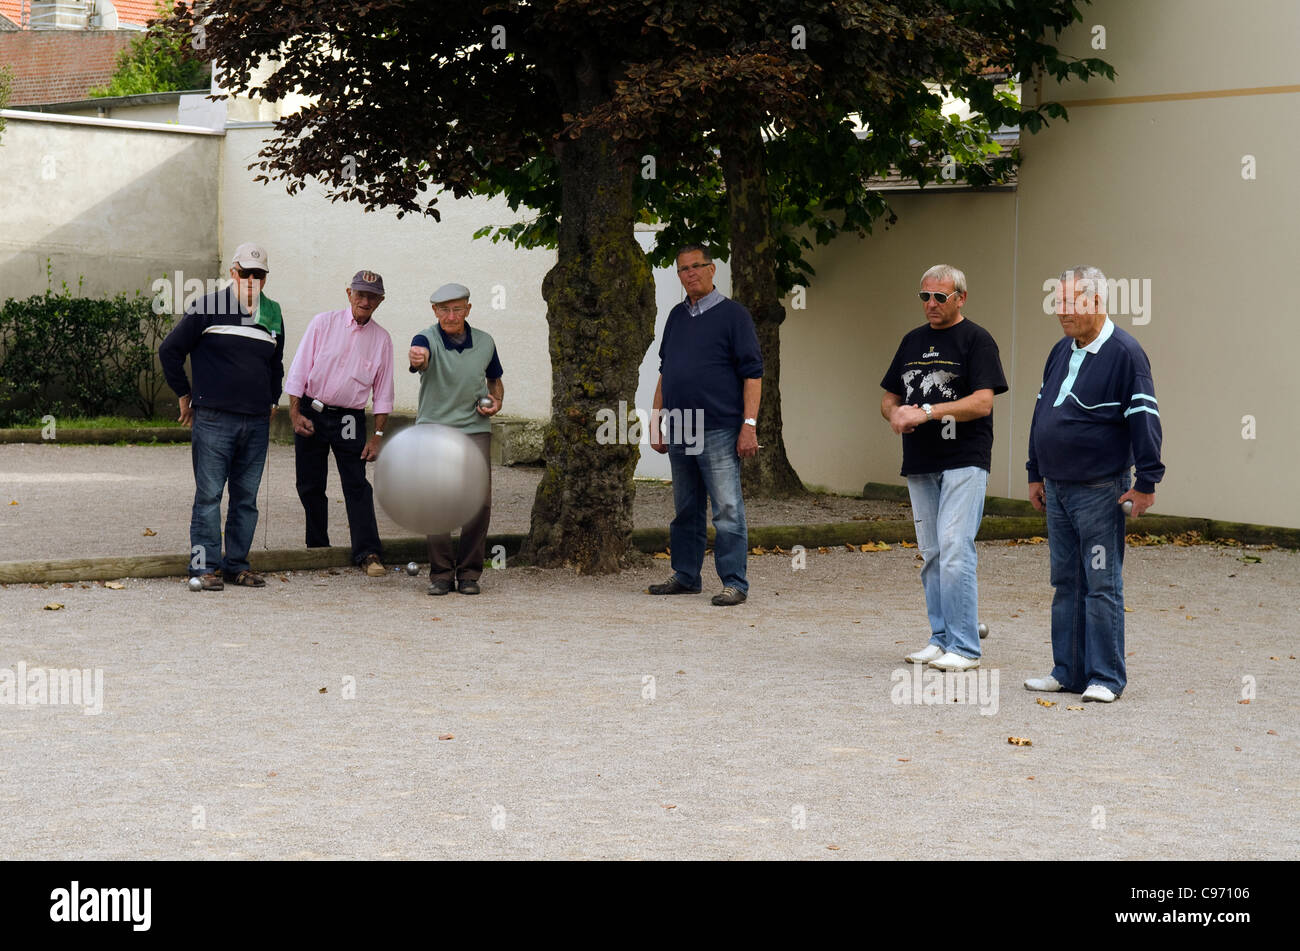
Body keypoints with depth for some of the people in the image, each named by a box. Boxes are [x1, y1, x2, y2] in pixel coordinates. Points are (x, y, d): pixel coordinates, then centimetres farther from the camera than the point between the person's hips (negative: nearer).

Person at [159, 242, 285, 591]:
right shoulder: (207, 308, -1)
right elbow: (170, 351, 4)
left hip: (256, 422, 5)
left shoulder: (273, 314, 14)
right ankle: (205, 566, -2)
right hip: (214, 418, -5)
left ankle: (237, 564, 14)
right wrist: (185, 395, 7)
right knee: (209, 494, -5)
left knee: (246, 497, 7)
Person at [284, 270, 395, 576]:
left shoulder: (382, 339, 3)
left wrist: (377, 436, -1)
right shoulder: (323, 323, 0)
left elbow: (383, 392, 5)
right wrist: (295, 413, -7)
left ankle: (368, 553, -7)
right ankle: (317, 548, 18)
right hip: (311, 413, 0)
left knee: (357, 485, -7)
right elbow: (299, 370, 0)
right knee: (310, 486, 6)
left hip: (349, 419, 0)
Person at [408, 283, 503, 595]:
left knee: (479, 501, -7)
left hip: (475, 430, 2)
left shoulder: (485, 343, 7)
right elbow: (420, 354, -32)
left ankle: (469, 572, 6)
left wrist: (496, 402, 3)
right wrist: (418, 359, -56)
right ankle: (441, 572, 5)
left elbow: (495, 380, 24)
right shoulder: (427, 339, -6)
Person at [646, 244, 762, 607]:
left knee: (727, 510, -6)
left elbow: (752, 372, -6)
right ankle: (685, 577, 22)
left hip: (719, 430, -6)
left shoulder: (733, 314, -2)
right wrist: (656, 419, 17)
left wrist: (749, 424, -13)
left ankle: (734, 583, -4)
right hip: (679, 431, 6)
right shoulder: (676, 316, 17)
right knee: (685, 510, 13)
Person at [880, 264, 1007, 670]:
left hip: (964, 460, -7)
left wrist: (926, 412, -19)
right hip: (920, 464, 7)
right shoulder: (913, 340, 17)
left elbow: (982, 403, -14)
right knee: (931, 554, 9)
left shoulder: (977, 340, -3)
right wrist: (896, 414, -4)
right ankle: (941, 638, 17)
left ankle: (964, 647, -10)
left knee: (955, 548, -13)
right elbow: (889, 397, 20)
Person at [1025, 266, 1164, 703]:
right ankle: (1068, 672, 17)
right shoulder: (1061, 352, 13)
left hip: (1099, 490, -7)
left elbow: (1144, 418, -12)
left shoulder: (1124, 353, -10)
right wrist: (1036, 474, 20)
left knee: (1102, 585, -3)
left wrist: (1146, 482, -14)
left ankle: (1105, 678, 2)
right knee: (1065, 581, 11)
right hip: (1057, 489, 8)